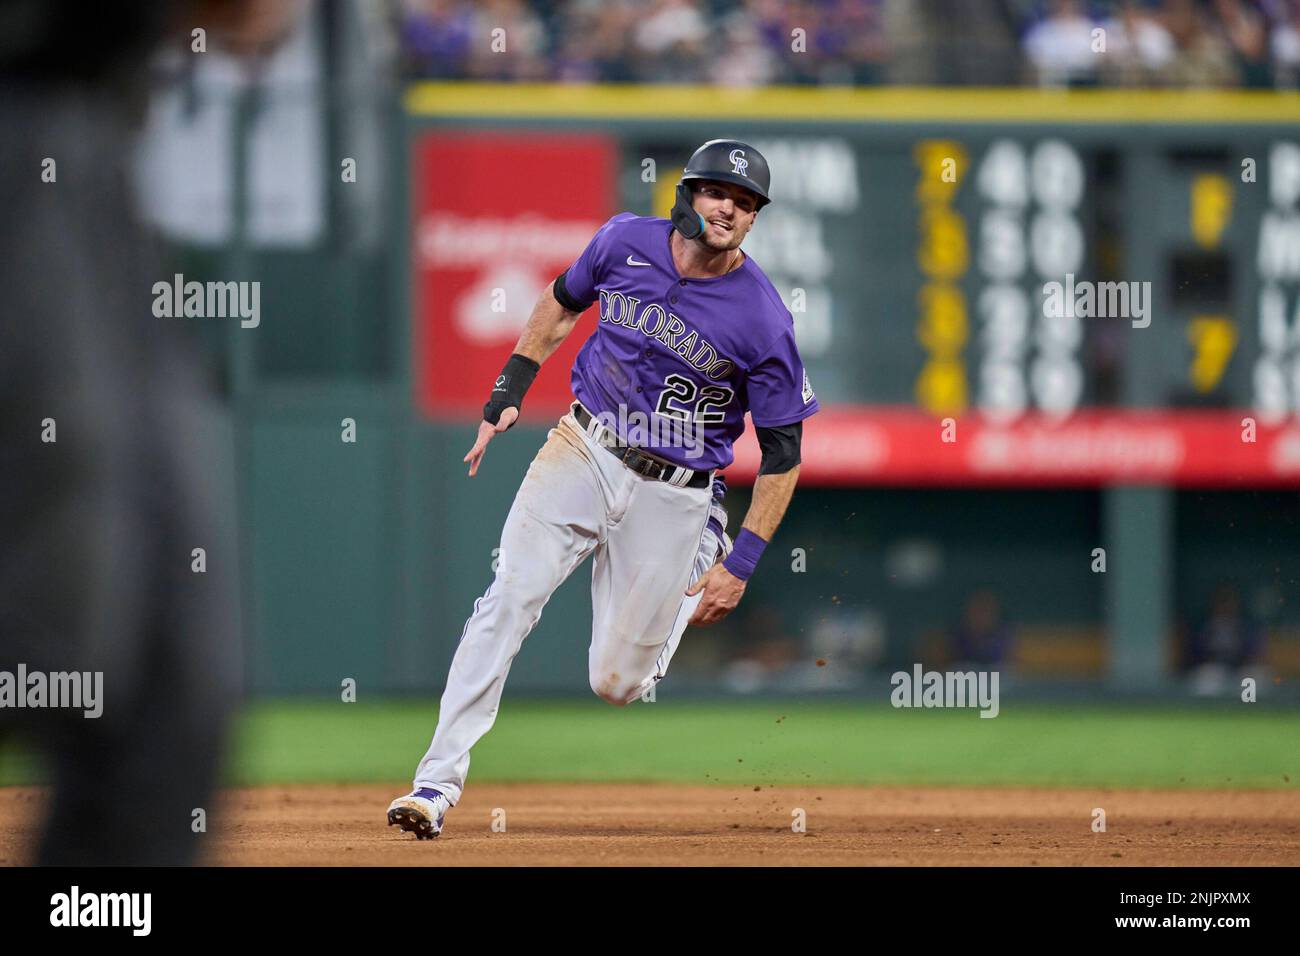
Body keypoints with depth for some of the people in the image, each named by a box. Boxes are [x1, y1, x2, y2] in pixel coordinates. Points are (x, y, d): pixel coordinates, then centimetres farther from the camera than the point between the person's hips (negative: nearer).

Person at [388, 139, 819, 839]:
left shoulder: (762, 321, -15)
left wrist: (741, 565, -11)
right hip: (585, 450, 2)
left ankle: (702, 564, 33)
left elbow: (783, 452, -8)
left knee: (617, 683, 1)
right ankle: (439, 780, -18)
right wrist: (508, 393, 7)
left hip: (672, 495, -2)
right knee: (509, 599, -19)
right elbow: (561, 303, 15)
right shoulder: (626, 242, -6)